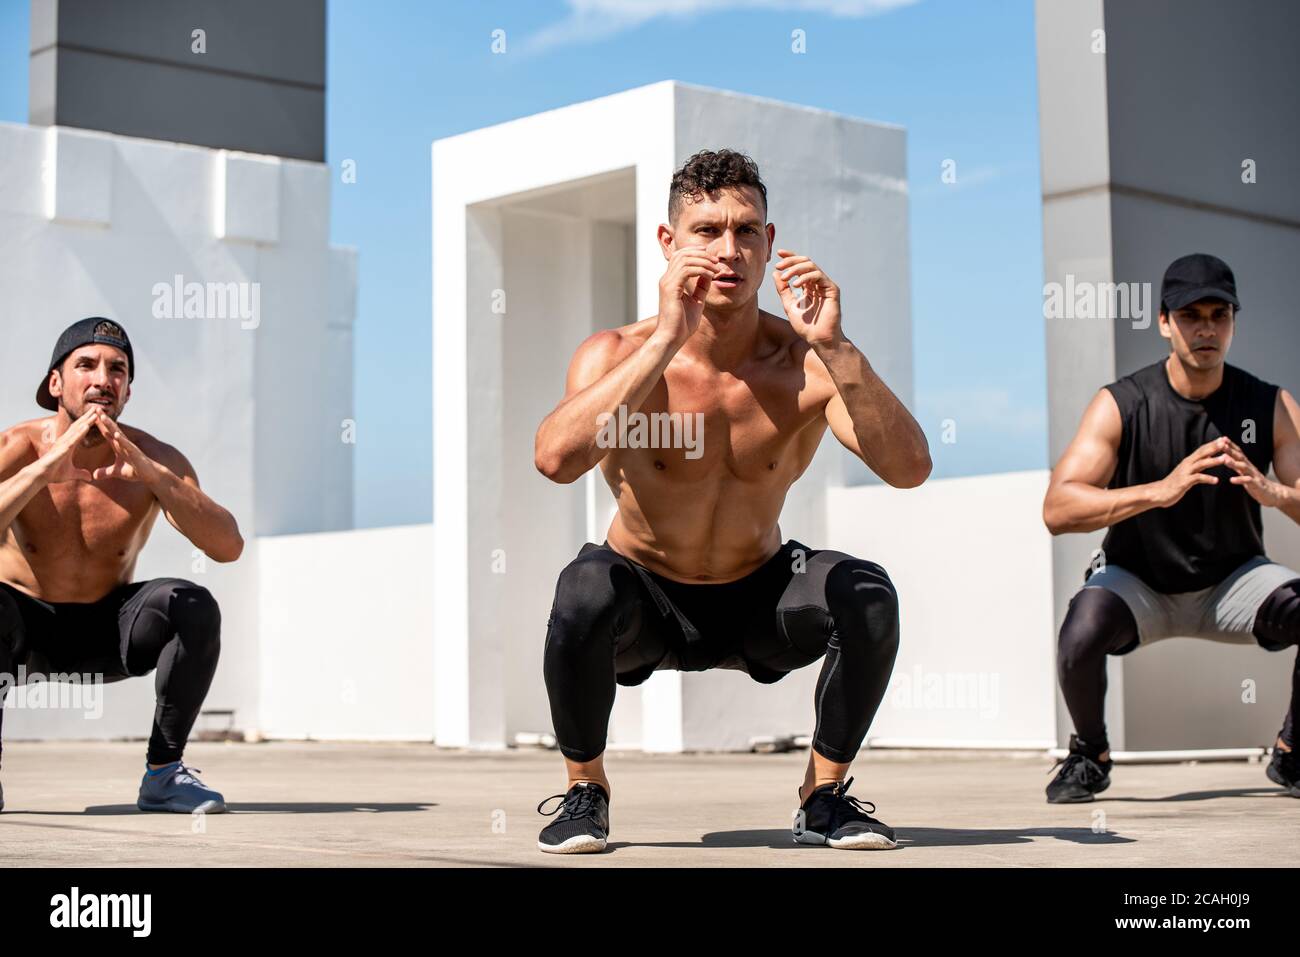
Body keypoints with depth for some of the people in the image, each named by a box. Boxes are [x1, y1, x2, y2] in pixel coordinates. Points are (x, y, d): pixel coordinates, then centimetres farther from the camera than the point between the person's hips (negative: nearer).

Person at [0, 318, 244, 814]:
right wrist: (46, 468, -41)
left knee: (194, 605, -27)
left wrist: (148, 473, -36)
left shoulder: (154, 459, -12)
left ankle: (163, 773, -10)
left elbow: (228, 546, -26)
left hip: (107, 635, 2)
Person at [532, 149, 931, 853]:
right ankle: (584, 788, -6)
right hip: (645, 600, -1)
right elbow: (557, 459, -39)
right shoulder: (619, 353, -19)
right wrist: (666, 337, -41)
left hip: (758, 600, 2)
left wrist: (833, 348, -39)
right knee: (584, 590, -33)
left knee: (868, 595, -25)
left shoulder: (805, 362, -16)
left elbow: (909, 469, -29)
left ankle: (823, 795, -1)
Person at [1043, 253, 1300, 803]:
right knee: (1080, 638, -33)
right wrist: (1159, 491, -42)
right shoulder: (1120, 405, -17)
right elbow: (1057, 510, -28)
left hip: (1231, 580, 2)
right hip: (1137, 582, -2)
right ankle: (1090, 756, 0)